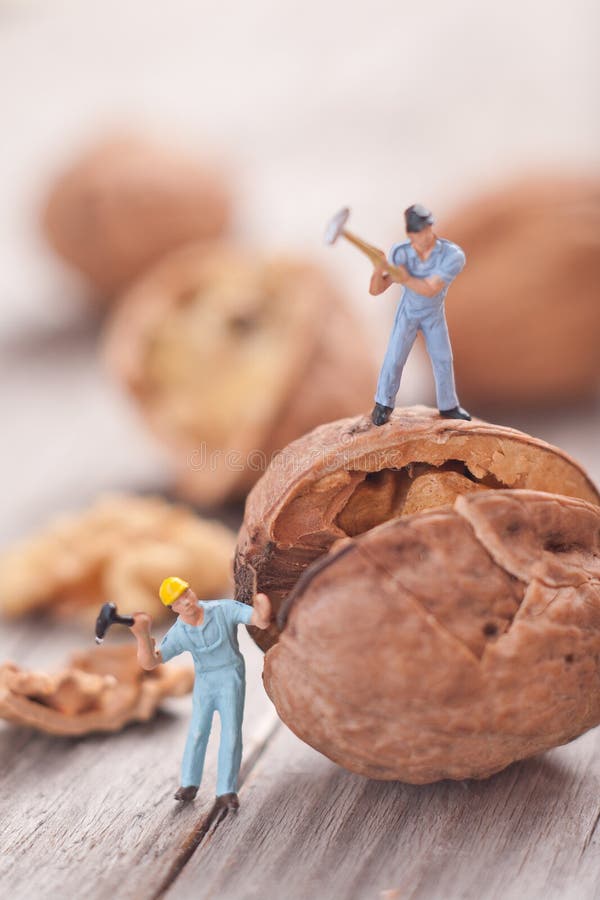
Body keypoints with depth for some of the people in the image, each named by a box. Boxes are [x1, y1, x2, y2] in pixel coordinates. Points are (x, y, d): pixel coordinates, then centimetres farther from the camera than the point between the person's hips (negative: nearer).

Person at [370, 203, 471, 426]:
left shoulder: (453, 255, -34)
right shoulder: (400, 253, -30)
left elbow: (430, 290, -36)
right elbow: (375, 290, -30)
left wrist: (406, 280, -50)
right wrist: (379, 268, -49)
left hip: (434, 314, 1)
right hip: (408, 311, 0)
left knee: (443, 359, 11)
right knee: (394, 358, 2)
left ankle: (448, 406, 31)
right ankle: (384, 404, 25)